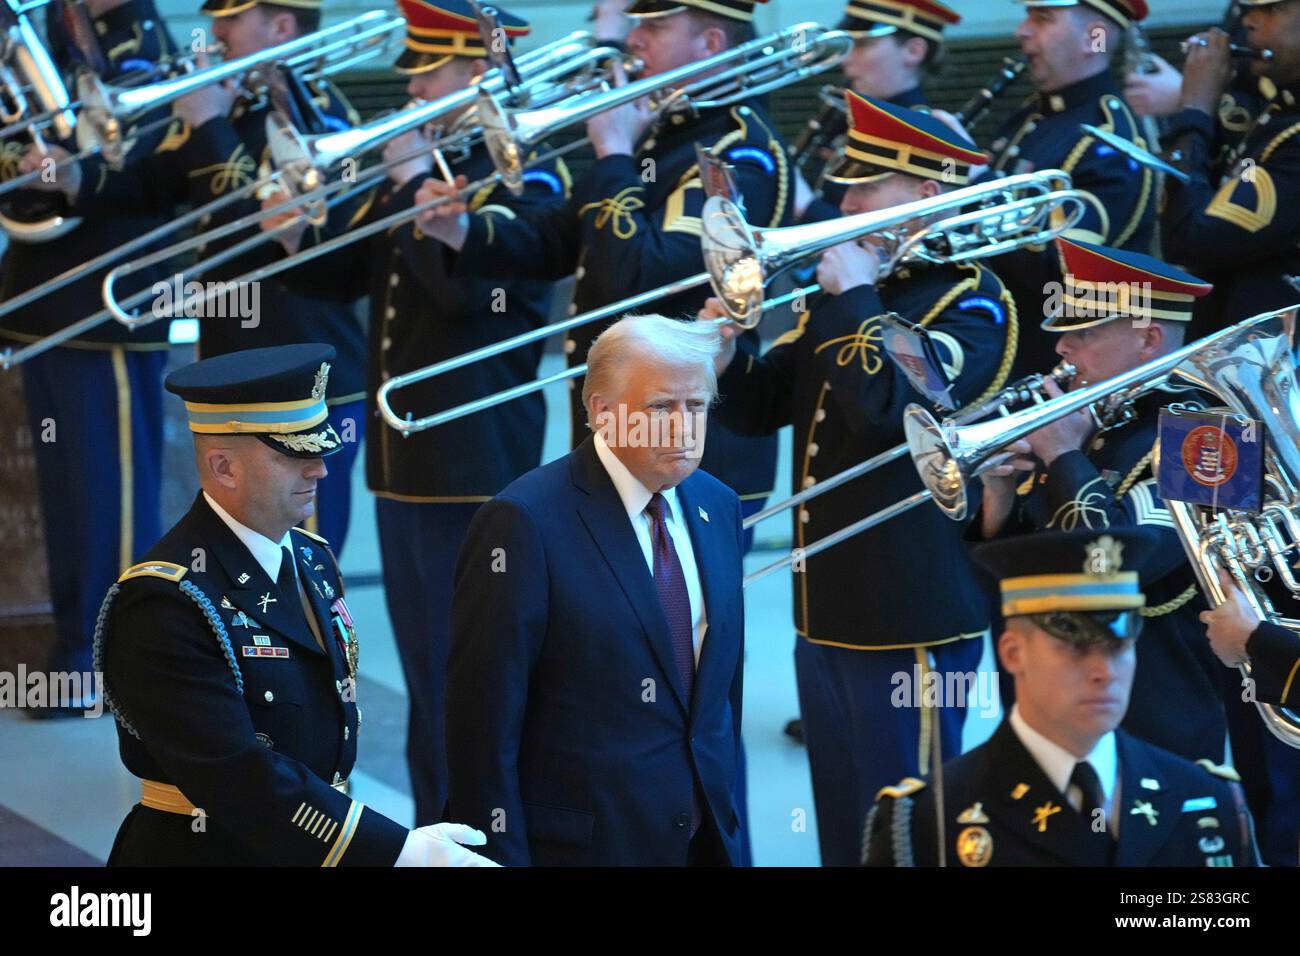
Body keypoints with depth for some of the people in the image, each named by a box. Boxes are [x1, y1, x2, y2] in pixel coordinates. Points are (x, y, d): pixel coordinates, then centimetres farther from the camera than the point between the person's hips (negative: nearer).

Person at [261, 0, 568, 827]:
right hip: (403, 460, 8)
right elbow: (347, 277, 16)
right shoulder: (422, 163, 14)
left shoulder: (528, 179, -10)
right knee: (427, 676, 15)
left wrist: (414, 183, -20)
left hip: (476, 469, -8)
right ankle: (434, 833, 24)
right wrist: (296, 240, -3)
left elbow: (464, 284, -26)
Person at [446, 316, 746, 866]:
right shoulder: (524, 523, -15)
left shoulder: (717, 507, 6)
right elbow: (483, 723, -15)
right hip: (582, 842, -6)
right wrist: (501, 855, -16)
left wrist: (723, 813, 13)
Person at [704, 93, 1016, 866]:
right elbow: (761, 409, 15)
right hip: (828, 608, 8)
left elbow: (891, 407, -27)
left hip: (911, 617, -8)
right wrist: (722, 360, -4)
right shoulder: (849, 295, 14)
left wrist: (853, 296, -18)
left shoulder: (971, 303, -10)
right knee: (842, 831, 15)